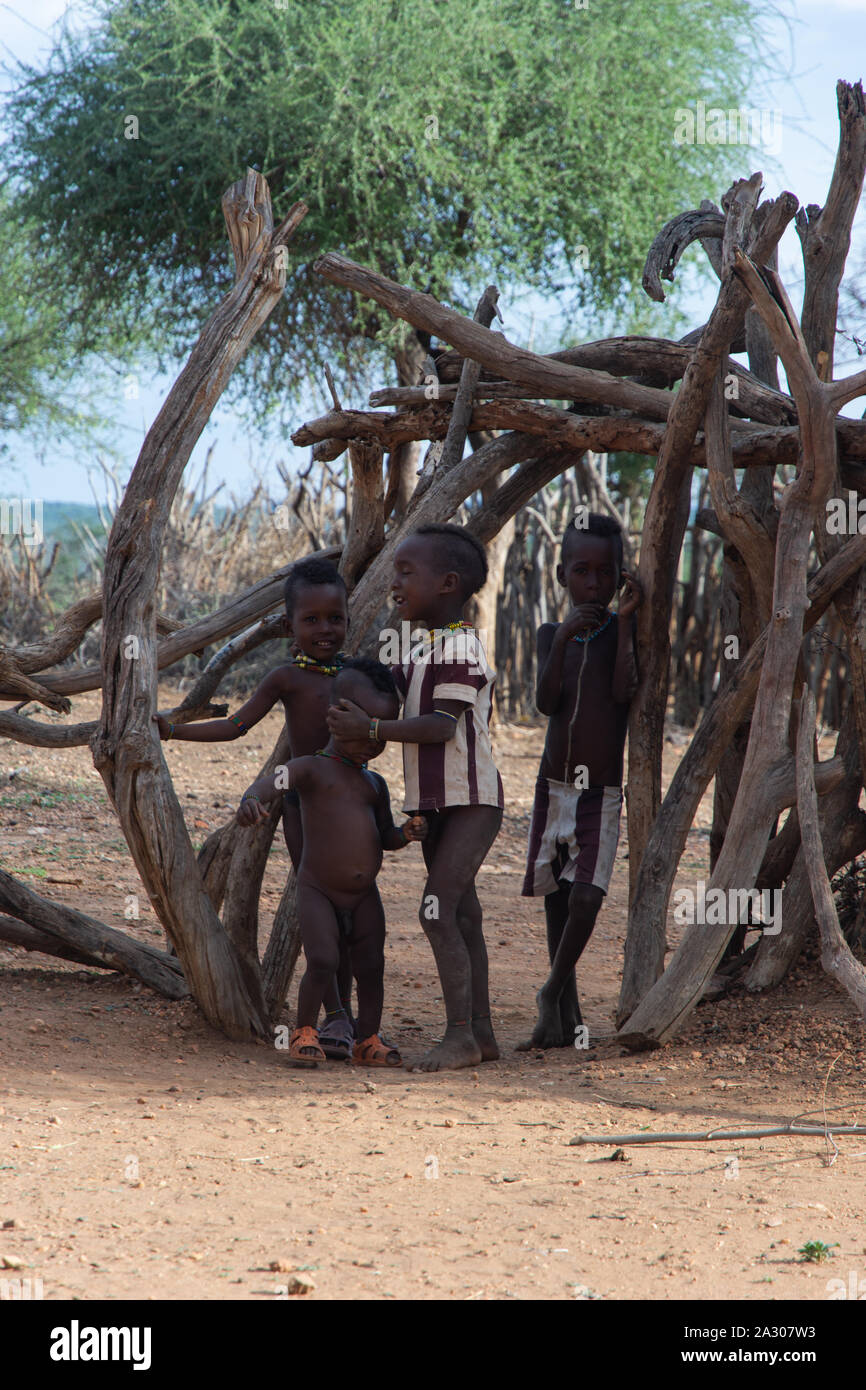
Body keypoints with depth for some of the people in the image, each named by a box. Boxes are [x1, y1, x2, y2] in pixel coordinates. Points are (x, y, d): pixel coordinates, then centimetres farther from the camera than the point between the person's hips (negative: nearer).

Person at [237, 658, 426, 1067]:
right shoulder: (311, 768, -5)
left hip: (364, 895, 5)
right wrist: (252, 798, -49)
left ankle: (368, 1041, 15)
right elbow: (272, 782, -25)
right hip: (317, 891, -5)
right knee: (323, 961, -18)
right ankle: (304, 1031, 2)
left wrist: (406, 833, -5)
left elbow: (384, 837, 19)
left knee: (371, 965, -1)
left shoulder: (375, 784, 14)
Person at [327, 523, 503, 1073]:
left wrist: (371, 729, -27)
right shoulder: (423, 648, 15)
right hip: (436, 801, 10)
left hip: (470, 800, -10)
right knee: (460, 914, 13)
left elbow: (442, 725, -24)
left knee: (438, 910, -15)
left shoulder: (459, 647, -17)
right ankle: (481, 1032, 19)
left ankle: (460, 1034, -13)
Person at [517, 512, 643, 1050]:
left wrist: (624, 622, -21)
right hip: (554, 788, 3)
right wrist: (564, 639, -21)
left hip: (603, 795, -3)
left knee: (585, 898, -18)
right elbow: (548, 701, -10)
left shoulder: (626, 629, -4)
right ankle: (567, 1017, 17)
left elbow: (623, 691, -19)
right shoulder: (552, 634, 4)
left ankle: (553, 991, 1)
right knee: (557, 899, 8)